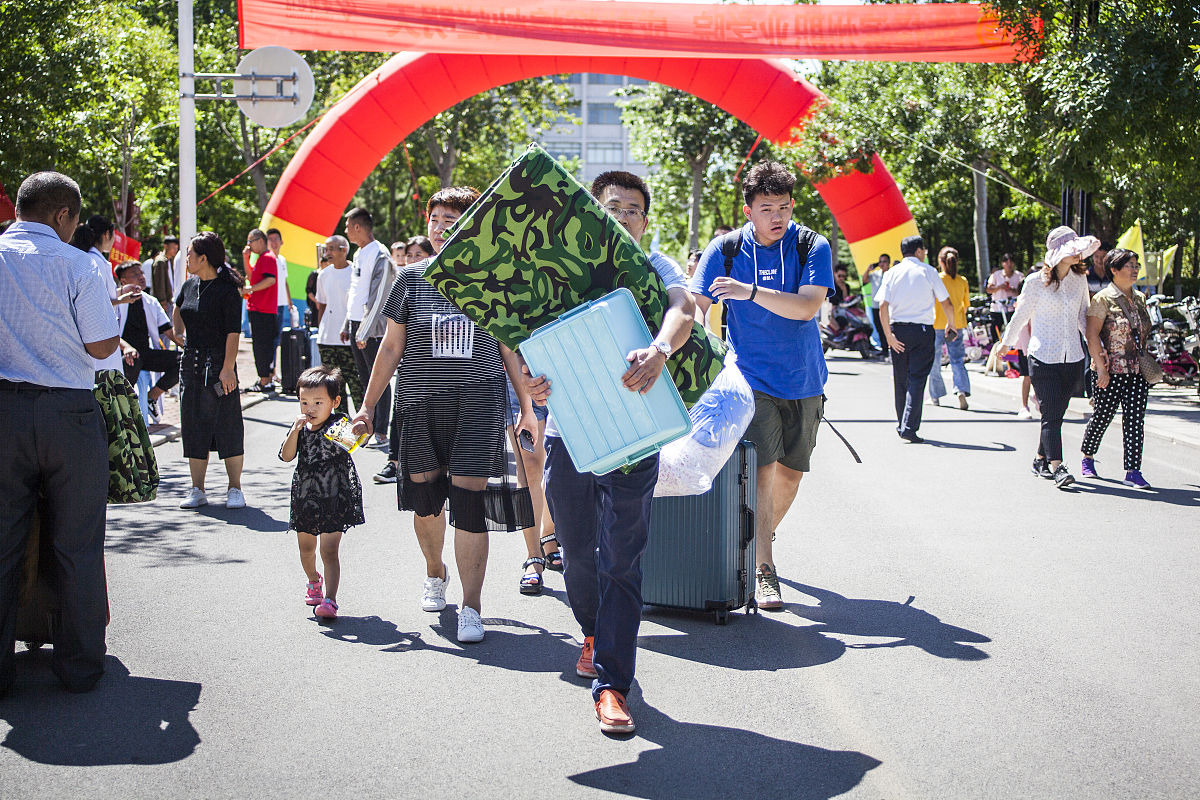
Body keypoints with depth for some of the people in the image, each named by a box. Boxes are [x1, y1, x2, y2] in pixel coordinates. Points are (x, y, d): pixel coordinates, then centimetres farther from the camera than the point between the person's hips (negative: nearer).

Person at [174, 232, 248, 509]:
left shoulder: (227, 291, -11)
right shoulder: (190, 286, 9)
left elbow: (233, 332, -14)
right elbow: (178, 310, 30)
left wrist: (228, 368, -19)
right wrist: (180, 338, 19)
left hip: (218, 363, -7)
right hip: (191, 363, 7)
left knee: (228, 426, -2)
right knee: (194, 426, 8)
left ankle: (235, 489, 6)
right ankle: (197, 490, 13)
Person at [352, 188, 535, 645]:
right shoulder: (412, 278, 5)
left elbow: (511, 349, 9)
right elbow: (391, 348, 10)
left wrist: (528, 409, 7)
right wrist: (368, 405, 7)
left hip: (478, 404, -2)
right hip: (420, 405, 2)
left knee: (470, 501, -9)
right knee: (425, 496, 8)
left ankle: (471, 607, -5)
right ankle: (435, 572, 38)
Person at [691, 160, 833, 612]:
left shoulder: (812, 247, -8)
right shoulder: (725, 251, -6)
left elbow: (807, 306, -21)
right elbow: (695, 309, -5)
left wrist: (750, 291, -32)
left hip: (803, 381, 2)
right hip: (753, 379, -2)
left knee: (791, 473, 12)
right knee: (762, 471, -14)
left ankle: (762, 540, 36)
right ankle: (763, 570, -12)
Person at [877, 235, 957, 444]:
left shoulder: (892, 272, 4)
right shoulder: (928, 271, -1)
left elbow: (883, 306, -7)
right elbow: (946, 303, 1)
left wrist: (888, 334, -5)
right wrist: (951, 324, 17)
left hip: (898, 329, 3)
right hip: (922, 330, -2)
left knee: (900, 379, 13)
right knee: (917, 379, -4)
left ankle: (902, 425, 22)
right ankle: (909, 427, -15)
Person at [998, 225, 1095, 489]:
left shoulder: (1079, 280, 7)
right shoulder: (1036, 282, -6)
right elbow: (1021, 316, 6)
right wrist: (1005, 344, 15)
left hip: (1072, 357, 4)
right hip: (1043, 357, -4)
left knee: (1056, 414, 8)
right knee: (1051, 413, -11)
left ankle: (1041, 460, 24)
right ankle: (1057, 467, -15)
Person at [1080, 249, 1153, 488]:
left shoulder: (1139, 298, 12)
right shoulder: (1103, 299, -8)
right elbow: (1092, 334, -13)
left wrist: (1145, 361, 17)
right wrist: (1100, 367, -17)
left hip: (1138, 370, 5)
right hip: (1111, 370, -5)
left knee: (1135, 419, -3)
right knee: (1102, 416, 4)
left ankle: (1133, 471, -5)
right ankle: (1087, 459, 28)